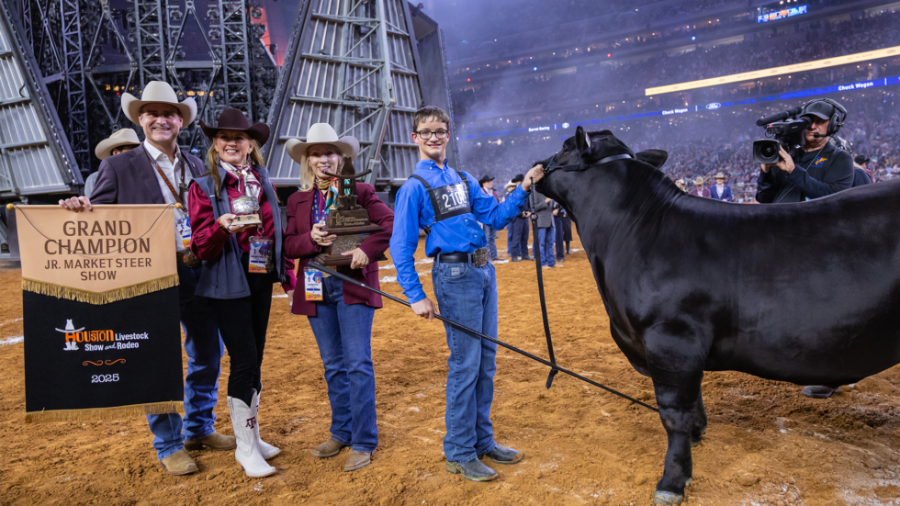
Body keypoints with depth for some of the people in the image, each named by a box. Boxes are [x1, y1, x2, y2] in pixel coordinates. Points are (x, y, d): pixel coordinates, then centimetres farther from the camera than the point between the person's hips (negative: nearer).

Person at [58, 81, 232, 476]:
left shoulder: (196, 166, 10)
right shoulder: (118, 167, -1)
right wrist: (79, 207, -24)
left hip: (199, 273, 5)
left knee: (207, 356, 14)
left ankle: (199, 429, 34)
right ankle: (168, 446, 23)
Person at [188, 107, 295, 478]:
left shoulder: (263, 182, 11)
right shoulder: (204, 186, -2)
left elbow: (277, 231, 16)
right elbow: (201, 246, -8)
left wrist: (286, 272, 12)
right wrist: (221, 226, -28)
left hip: (261, 280, 5)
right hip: (229, 284, -5)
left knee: (255, 359, 11)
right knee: (244, 359, -8)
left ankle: (252, 436, 25)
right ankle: (245, 447, 7)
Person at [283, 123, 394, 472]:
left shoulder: (360, 192, 1)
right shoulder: (297, 201, 11)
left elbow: (390, 223, -7)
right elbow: (287, 245, 6)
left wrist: (367, 249, -21)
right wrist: (311, 239, -13)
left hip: (353, 285, -4)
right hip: (317, 289, 4)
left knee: (358, 364, -5)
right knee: (333, 365, 12)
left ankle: (363, 443, 5)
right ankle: (341, 433, 26)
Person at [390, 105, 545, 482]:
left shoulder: (463, 179, 15)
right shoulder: (414, 187, -4)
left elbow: (495, 217, 12)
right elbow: (401, 247, -9)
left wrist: (523, 189, 0)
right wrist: (416, 296, -16)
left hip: (483, 270, 7)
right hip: (454, 274, -7)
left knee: (486, 362, 12)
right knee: (464, 364, -4)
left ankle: (483, 441, 26)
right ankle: (459, 454, 10)